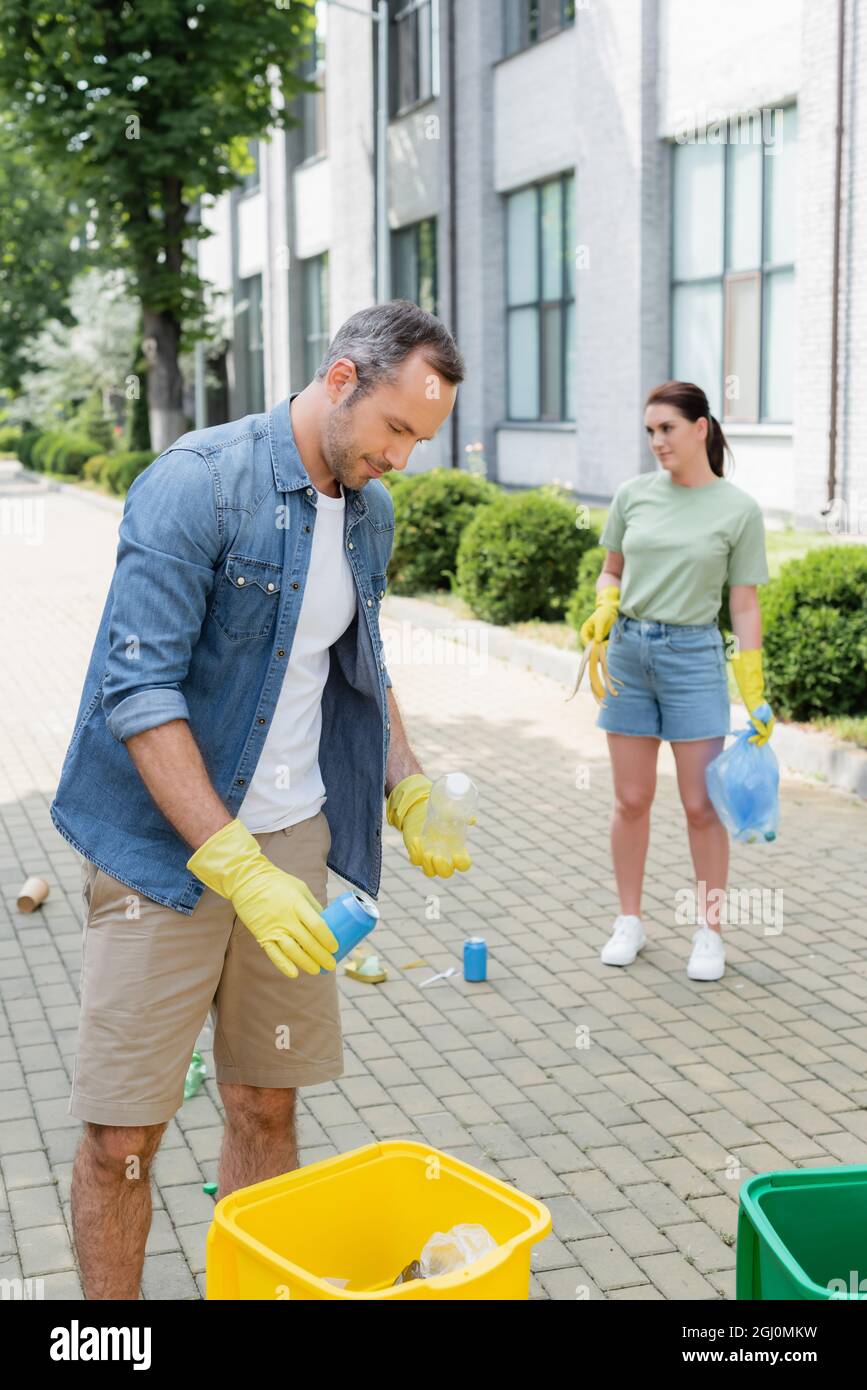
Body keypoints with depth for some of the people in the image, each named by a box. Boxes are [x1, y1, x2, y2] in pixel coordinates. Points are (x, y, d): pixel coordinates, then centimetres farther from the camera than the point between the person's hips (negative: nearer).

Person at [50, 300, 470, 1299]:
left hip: (291, 839, 6)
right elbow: (140, 691, -21)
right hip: (164, 848, -6)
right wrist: (237, 868, -26)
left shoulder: (370, 510, 8)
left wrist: (408, 790, 9)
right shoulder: (197, 482, -16)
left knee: (266, 1105, 12)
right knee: (123, 1131, 1)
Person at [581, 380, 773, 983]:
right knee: (632, 799, 9)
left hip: (694, 655, -3)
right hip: (628, 651, 3)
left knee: (702, 805, 1)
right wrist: (604, 611, -7)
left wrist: (756, 696, -5)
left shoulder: (739, 510, -3)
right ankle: (630, 921, 23)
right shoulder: (634, 494, 4)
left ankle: (710, 932, 15)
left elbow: (744, 605, -1)